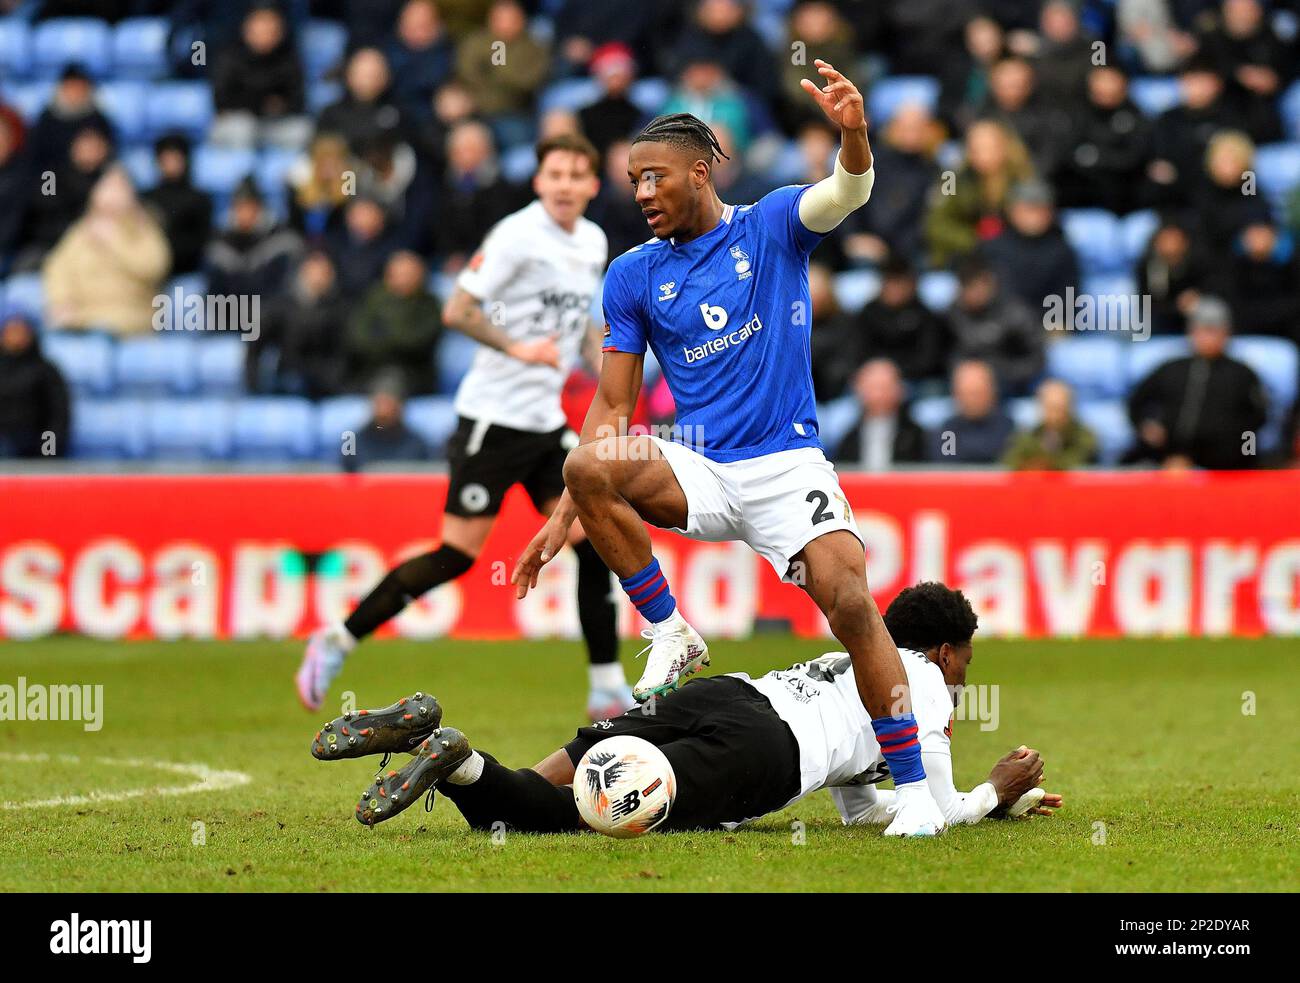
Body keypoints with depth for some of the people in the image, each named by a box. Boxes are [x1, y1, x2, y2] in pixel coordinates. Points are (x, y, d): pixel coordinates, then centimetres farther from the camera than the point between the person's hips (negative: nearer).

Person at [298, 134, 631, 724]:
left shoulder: (593, 242, 11)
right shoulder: (517, 234, -13)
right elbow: (457, 311, -16)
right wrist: (519, 348, -24)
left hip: (546, 420, 7)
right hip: (494, 415, -7)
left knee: (593, 542, -1)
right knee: (459, 553, -9)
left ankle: (609, 690, 7)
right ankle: (337, 642, 1)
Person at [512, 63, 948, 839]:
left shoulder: (772, 227, 3)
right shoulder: (634, 276, 8)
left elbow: (849, 192, -17)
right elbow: (612, 406, 10)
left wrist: (853, 134, -40)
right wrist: (563, 517, 2)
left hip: (787, 466, -2)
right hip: (700, 469, 2)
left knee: (850, 599, -24)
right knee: (588, 468, -27)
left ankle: (915, 789, -16)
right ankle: (672, 639, -12)